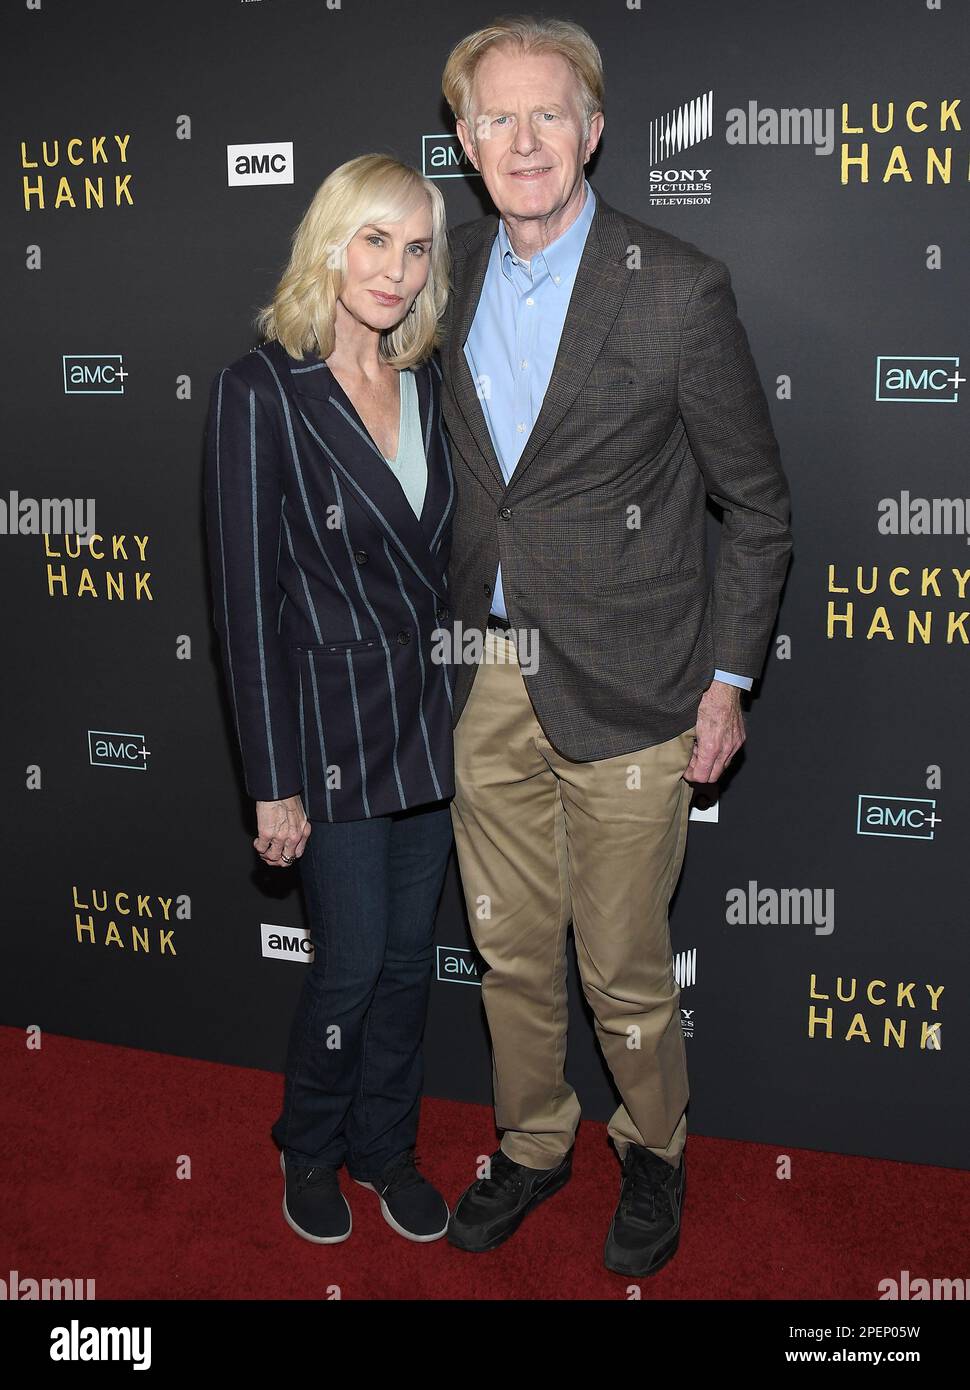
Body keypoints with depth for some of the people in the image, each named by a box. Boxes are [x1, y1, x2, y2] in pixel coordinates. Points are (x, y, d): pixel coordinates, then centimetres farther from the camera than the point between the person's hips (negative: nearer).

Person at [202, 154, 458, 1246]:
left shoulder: (426, 383, 5)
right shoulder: (260, 391, -13)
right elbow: (247, 597, -14)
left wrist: (459, 705, 10)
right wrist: (273, 782, -13)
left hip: (429, 715, 5)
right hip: (332, 722, -5)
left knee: (410, 953, 15)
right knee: (353, 961, 6)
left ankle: (385, 1147, 37)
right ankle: (309, 1149, 34)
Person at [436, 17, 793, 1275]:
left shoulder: (678, 289, -12)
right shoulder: (451, 272, 3)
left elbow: (759, 503, -5)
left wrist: (728, 680, -5)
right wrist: (451, 634, 13)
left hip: (623, 693, -4)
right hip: (486, 680, 5)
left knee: (624, 971, 9)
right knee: (510, 949, 18)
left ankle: (654, 1150, 38)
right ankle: (532, 1144, 42)